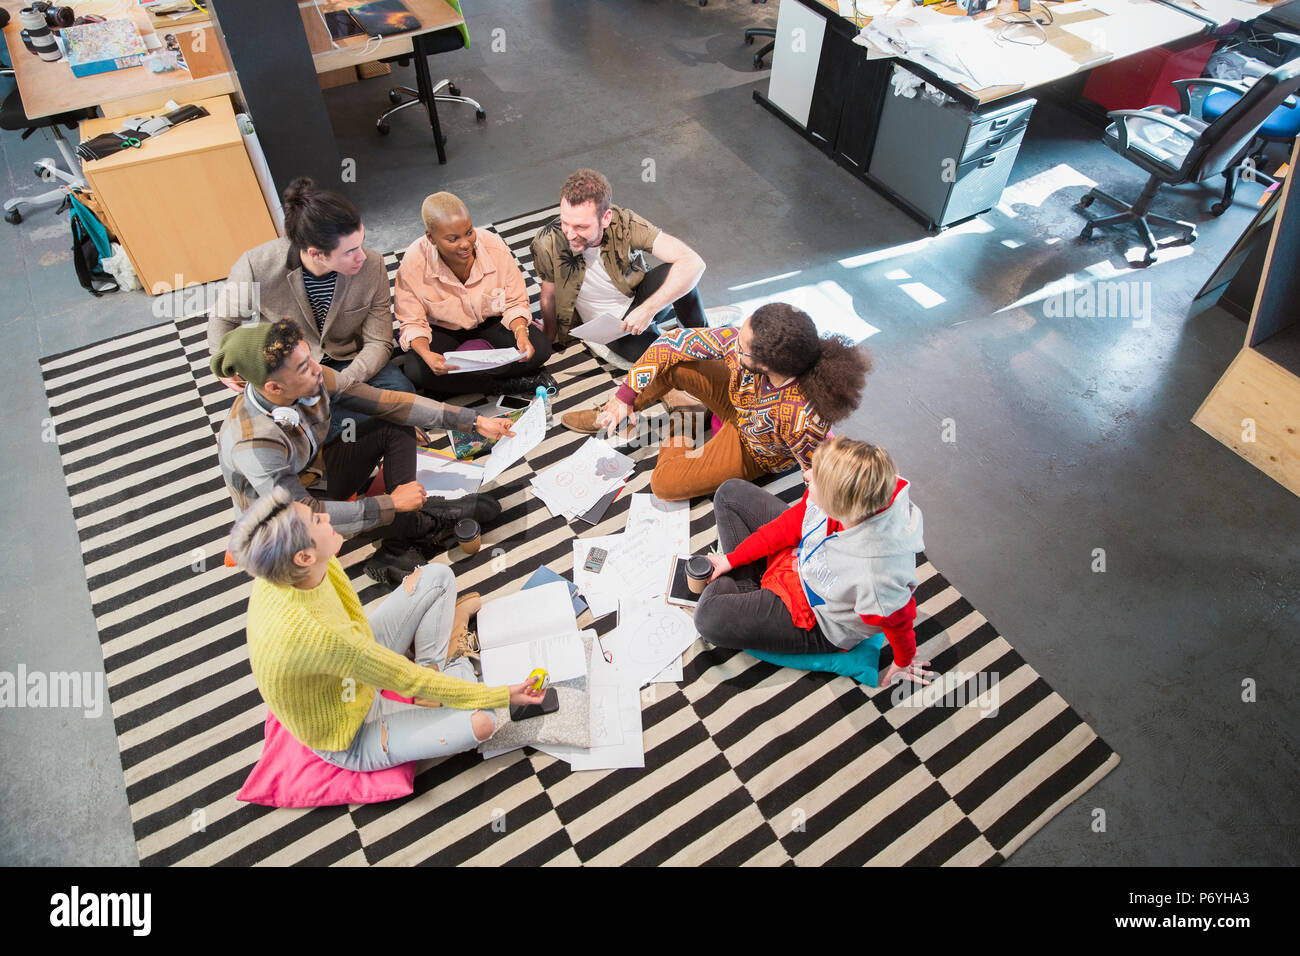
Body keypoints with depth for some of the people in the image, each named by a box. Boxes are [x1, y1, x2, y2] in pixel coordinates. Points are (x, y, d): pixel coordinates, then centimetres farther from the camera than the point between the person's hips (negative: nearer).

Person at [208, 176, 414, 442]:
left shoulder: (372, 265, -19)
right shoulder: (258, 265, -22)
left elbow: (378, 342, -13)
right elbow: (223, 317, 1)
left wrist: (342, 381, -28)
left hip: (348, 362, 1)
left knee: (402, 393, -27)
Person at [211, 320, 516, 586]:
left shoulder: (313, 379, -20)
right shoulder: (254, 443, -36)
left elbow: (386, 402, -15)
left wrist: (475, 421, -16)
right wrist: (391, 504, -29)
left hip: (317, 472, 7)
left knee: (396, 425, -8)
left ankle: (401, 545, -17)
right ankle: (433, 523, -4)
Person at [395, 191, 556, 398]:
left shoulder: (495, 247, -21)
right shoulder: (413, 262, -23)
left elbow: (515, 303, -10)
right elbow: (413, 323, -16)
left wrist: (521, 333, -32)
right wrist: (427, 355, -38)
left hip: (491, 322, 1)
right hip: (442, 330, -1)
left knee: (540, 348, -24)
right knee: (416, 371, -31)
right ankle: (511, 384, -25)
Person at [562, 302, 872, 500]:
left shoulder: (805, 420, -46)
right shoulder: (745, 341, -32)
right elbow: (676, 340, -21)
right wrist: (625, 396, -20)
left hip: (751, 454, -4)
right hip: (738, 398, 4)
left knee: (664, 485, -13)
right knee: (666, 361, -12)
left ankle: (680, 439, 21)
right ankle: (611, 414, 17)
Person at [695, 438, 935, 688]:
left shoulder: (876, 576, -45)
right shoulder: (838, 495, -29)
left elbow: (898, 620, -22)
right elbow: (791, 524, -9)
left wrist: (903, 662, 2)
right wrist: (732, 559, -1)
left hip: (815, 620, -6)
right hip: (797, 555, 6)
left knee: (710, 618, -16)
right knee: (730, 492, 5)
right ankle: (747, 588, 15)